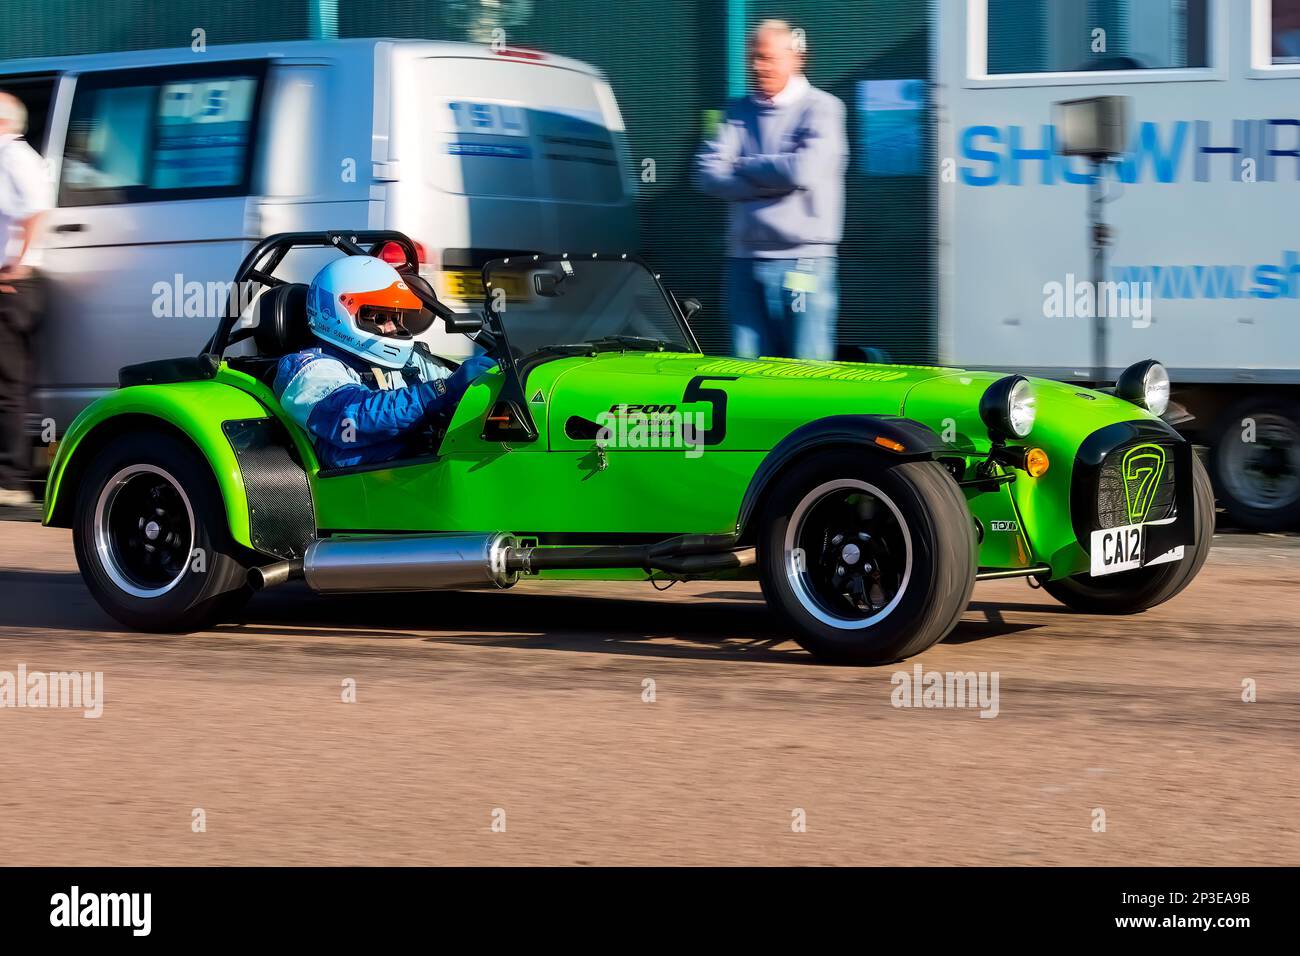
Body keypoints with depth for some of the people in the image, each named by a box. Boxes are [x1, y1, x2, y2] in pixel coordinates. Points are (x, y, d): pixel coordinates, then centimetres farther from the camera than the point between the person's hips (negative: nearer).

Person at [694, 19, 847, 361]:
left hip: (804, 259, -5)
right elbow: (708, 174, 2)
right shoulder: (739, 112, 15)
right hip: (745, 259, 5)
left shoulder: (821, 108, 0)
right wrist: (772, 180, -9)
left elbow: (804, 169, -17)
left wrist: (742, 166, -2)